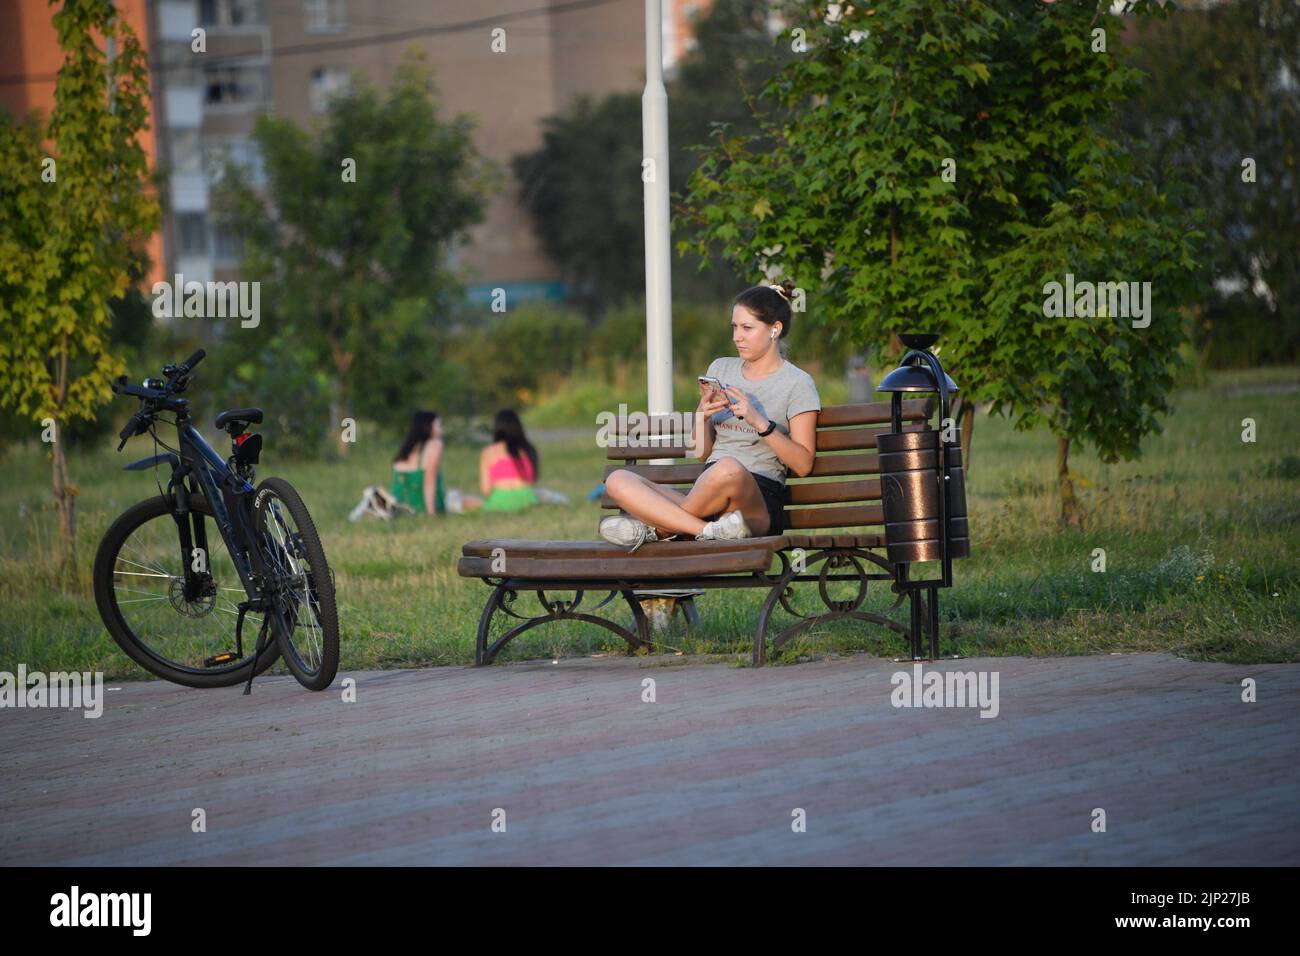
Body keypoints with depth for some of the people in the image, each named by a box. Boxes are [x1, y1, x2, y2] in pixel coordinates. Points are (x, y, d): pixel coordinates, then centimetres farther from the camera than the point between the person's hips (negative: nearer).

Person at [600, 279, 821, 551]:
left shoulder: (798, 384, 5)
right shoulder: (721, 368, 21)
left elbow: (803, 464, -3)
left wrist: (759, 421, -13)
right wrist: (702, 415, 0)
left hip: (759, 503, -6)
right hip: (707, 497, 6)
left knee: (728, 468, -42)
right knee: (618, 480, -16)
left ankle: (659, 527, -19)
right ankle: (708, 530, -32)